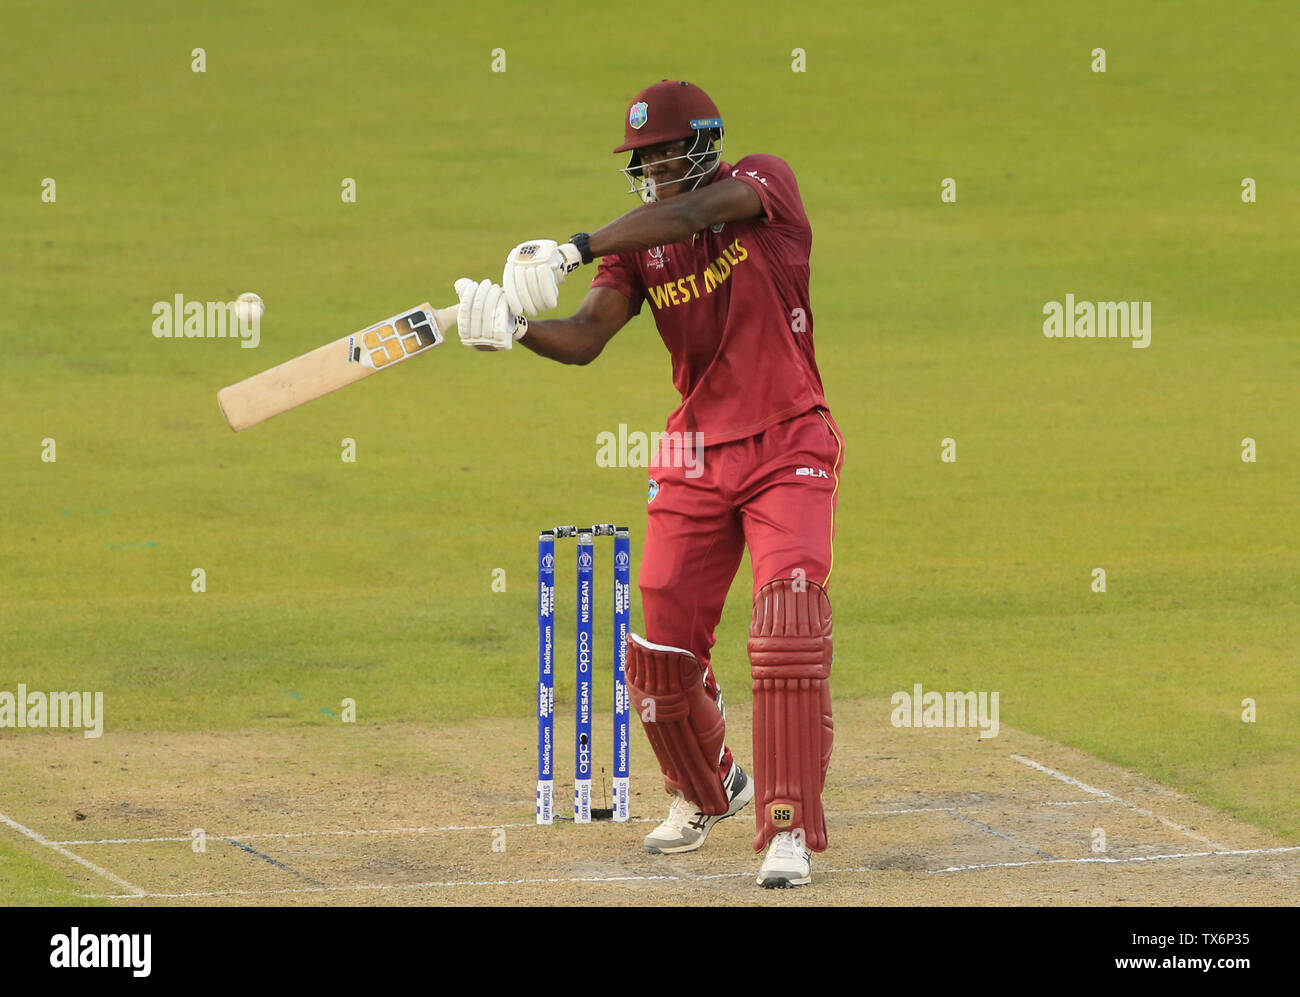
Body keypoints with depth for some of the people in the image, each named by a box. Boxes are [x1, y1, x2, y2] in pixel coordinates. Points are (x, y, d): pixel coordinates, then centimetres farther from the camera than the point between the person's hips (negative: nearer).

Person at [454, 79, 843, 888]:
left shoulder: (766, 184, -8)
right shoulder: (640, 241, 3)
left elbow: (691, 213, -29)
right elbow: (587, 337, -12)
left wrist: (573, 250, -40)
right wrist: (516, 326, -34)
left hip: (789, 448, -4)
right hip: (697, 456, 4)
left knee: (790, 628, -19)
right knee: (662, 652, 2)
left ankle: (790, 831, -17)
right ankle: (707, 790, 30)